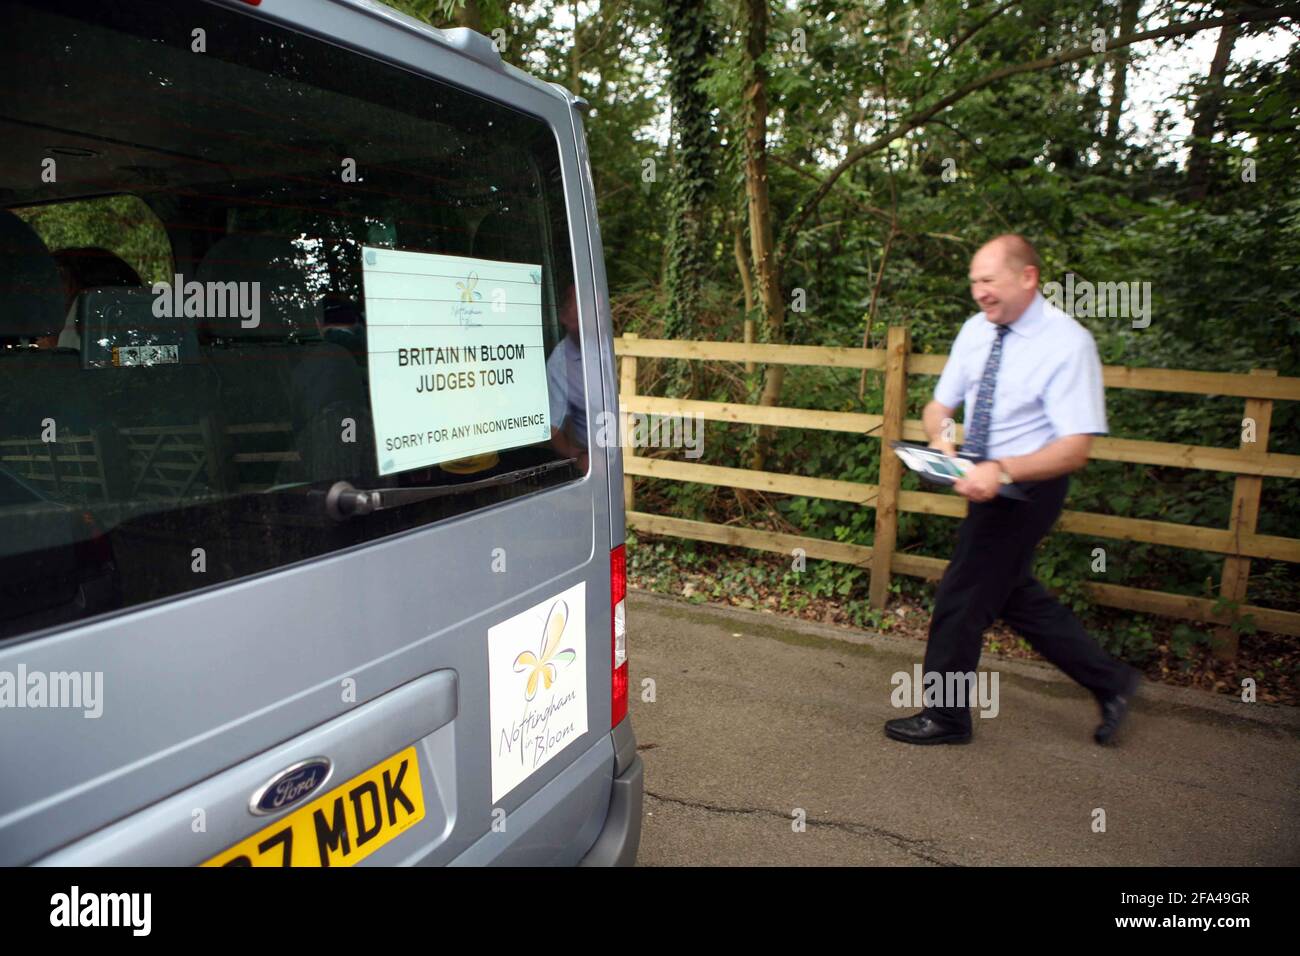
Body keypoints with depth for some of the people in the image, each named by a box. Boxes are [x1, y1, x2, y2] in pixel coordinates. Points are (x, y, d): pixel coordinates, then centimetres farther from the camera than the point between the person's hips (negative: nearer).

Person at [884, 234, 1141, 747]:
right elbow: (939, 405, 7)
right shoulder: (976, 330, 0)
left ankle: (946, 716, 19)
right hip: (987, 480, 8)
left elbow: (1075, 448, -25)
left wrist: (1001, 470, -38)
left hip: (1025, 486, -8)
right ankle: (1110, 680, 34)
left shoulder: (1067, 343, -20)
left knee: (963, 596, 0)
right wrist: (942, 438, -16)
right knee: (1013, 594, 17)